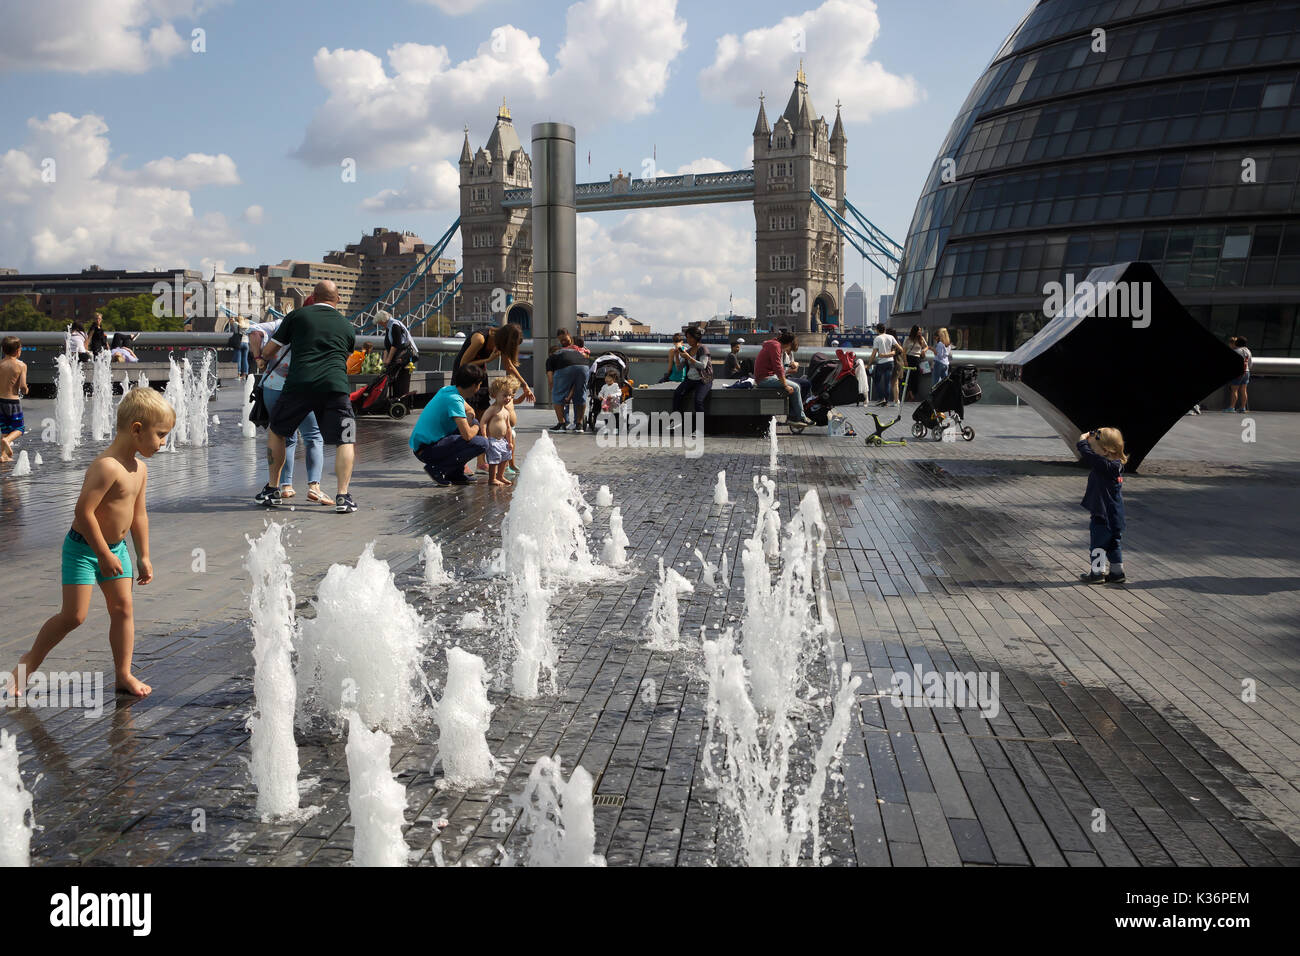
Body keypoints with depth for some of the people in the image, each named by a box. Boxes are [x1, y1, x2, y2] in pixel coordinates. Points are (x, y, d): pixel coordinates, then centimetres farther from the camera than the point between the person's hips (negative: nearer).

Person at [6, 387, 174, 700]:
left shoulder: (140, 469, 3)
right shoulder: (106, 467, -26)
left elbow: (138, 514, 13)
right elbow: (84, 512, -28)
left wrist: (144, 556, 16)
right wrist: (104, 554, -23)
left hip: (115, 546, 8)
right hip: (83, 548, -8)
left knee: (123, 608, 5)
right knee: (73, 615, -6)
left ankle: (123, 674, 13)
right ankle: (30, 660, 16)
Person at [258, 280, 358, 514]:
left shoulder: (297, 316, 15)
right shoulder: (348, 327, 20)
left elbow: (267, 352, 20)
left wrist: (265, 357, 43)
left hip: (299, 383, 0)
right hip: (335, 386, 0)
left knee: (276, 431, 22)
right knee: (346, 442, 8)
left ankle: (272, 489, 25)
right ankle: (343, 496, -9)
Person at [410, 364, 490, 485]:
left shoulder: (448, 389, 8)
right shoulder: (454, 400, -20)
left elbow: (470, 410, 27)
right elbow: (467, 435, -26)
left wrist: (469, 417, 2)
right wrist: (476, 428, -2)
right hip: (426, 450, -10)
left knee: (474, 423, 20)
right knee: (482, 443, -19)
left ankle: (456, 473, 16)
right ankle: (437, 469, -9)